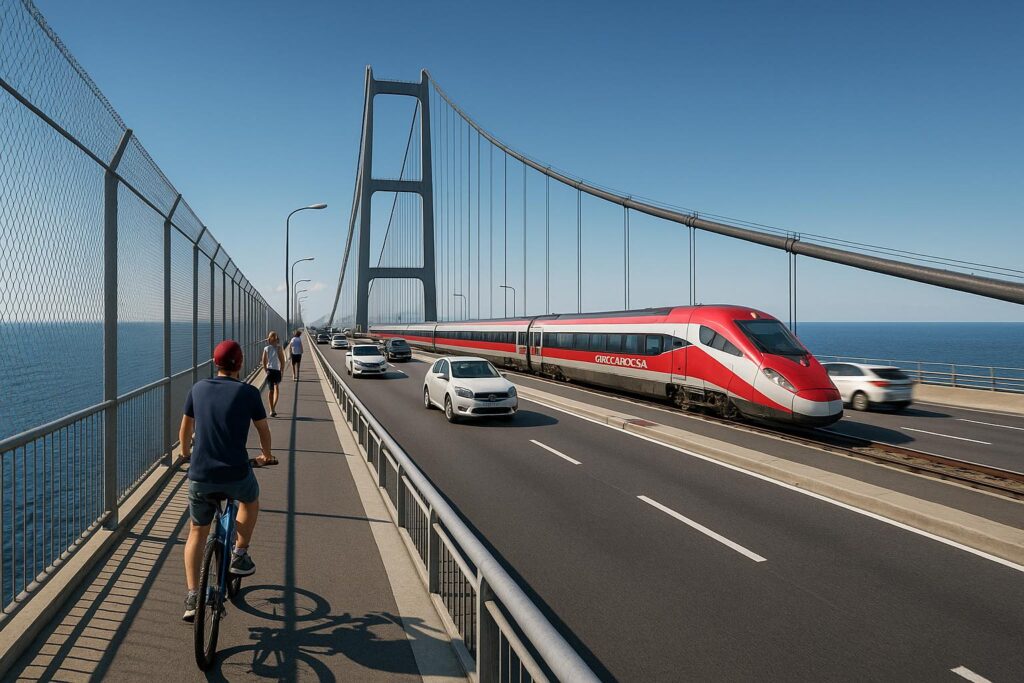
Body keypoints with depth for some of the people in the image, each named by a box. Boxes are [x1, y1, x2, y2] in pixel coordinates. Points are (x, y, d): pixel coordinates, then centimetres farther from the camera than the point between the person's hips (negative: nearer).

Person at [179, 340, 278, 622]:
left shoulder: (198, 389, 6)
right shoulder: (249, 393, -2)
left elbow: (185, 429, 18)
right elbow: (264, 431, 11)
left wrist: (186, 453, 39)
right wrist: (266, 455, 32)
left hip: (199, 477, 2)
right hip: (236, 476, -2)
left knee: (197, 532, 19)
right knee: (250, 500, 32)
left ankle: (192, 598, 14)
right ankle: (239, 555, 29)